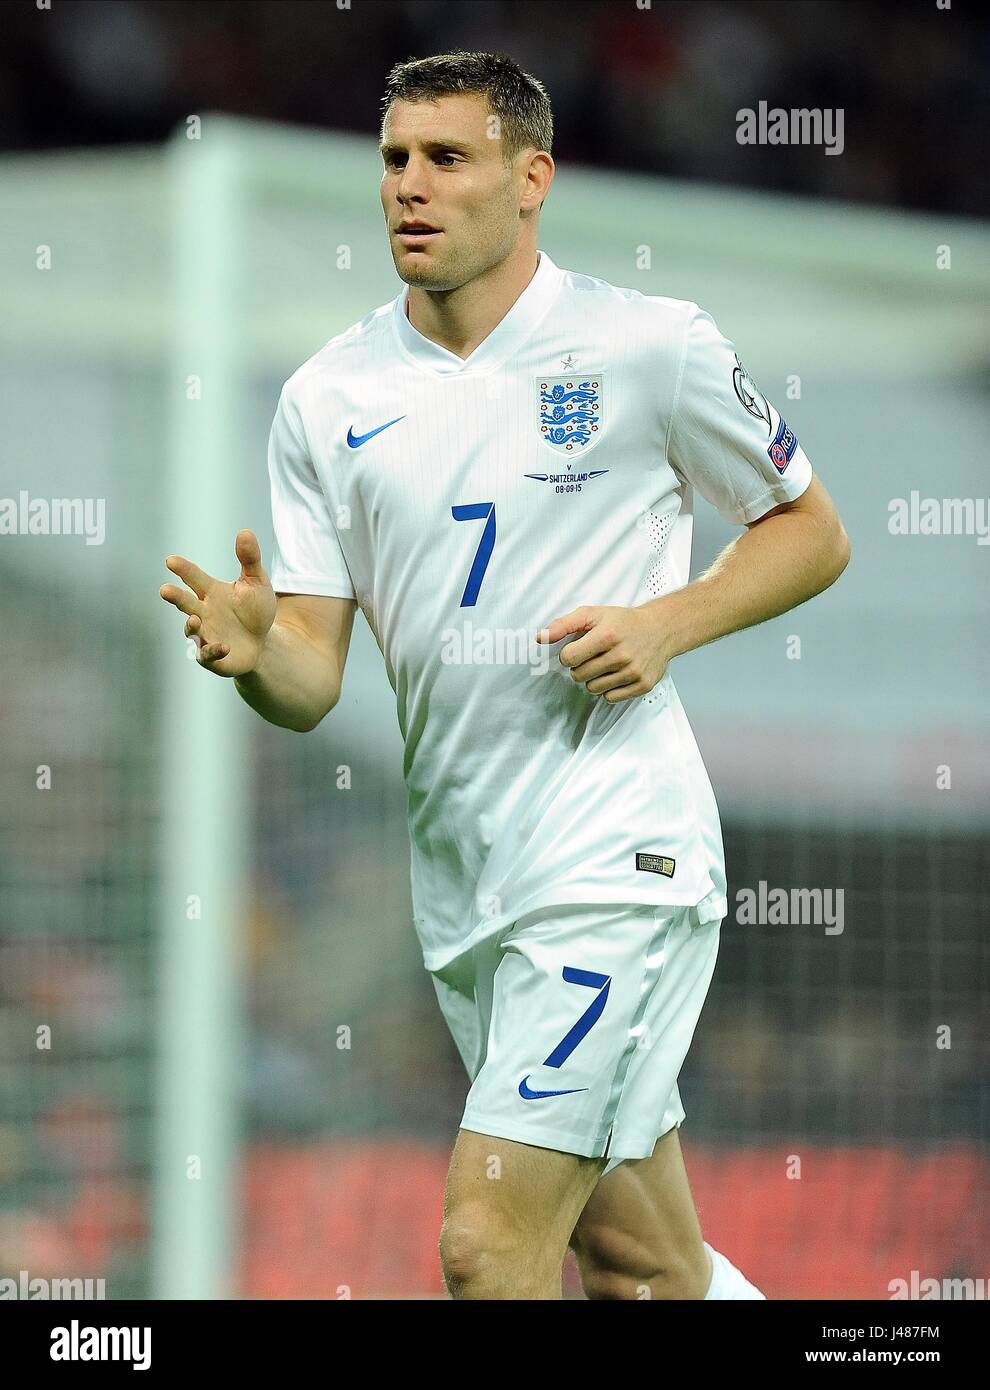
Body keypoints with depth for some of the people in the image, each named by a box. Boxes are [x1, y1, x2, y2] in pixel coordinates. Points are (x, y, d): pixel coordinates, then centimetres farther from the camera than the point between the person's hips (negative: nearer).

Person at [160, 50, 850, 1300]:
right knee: (639, 1269, 13)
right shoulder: (326, 398, 6)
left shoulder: (650, 348, -5)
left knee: (488, 1247, -16)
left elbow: (812, 531, 7)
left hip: (617, 865, -5)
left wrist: (664, 624, -11)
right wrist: (253, 654, -20)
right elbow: (313, 683, 4)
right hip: (462, 887, 5)